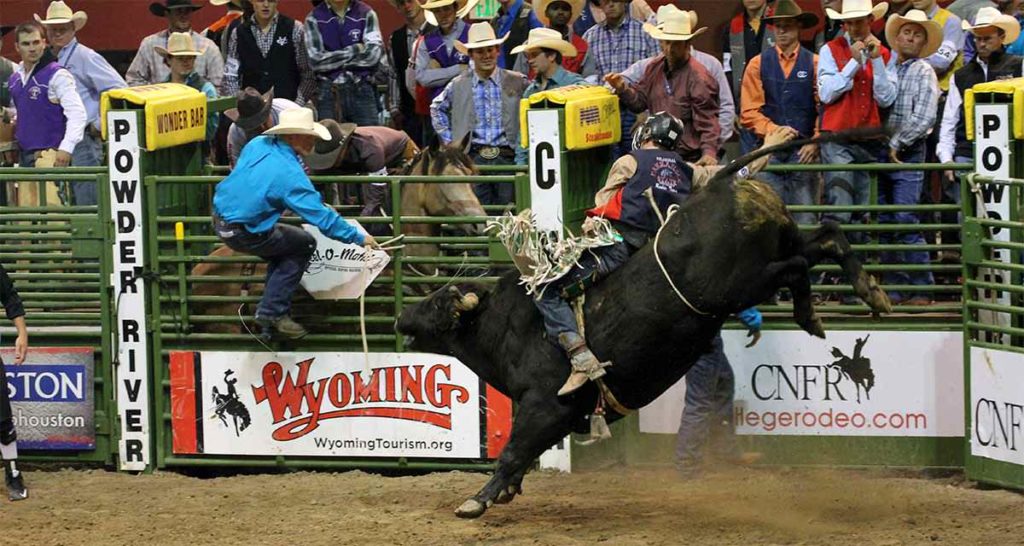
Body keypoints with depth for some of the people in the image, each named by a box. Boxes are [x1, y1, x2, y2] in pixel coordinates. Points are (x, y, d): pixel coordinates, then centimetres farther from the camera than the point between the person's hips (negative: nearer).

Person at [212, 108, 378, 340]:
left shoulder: (257, 145, 1)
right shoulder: (289, 174, -21)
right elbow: (322, 216, -19)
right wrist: (358, 238, -9)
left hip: (221, 220, 8)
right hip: (242, 234, -8)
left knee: (283, 243, 26)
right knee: (304, 245, 7)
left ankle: (272, 313, 26)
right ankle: (272, 311, 4)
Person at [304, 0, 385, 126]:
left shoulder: (366, 14, 3)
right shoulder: (314, 18, 2)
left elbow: (374, 54, -9)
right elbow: (316, 61, -9)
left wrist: (333, 60, -6)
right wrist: (355, 50, -7)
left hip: (362, 91, 0)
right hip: (328, 93, 0)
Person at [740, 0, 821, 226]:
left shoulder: (814, 64, 5)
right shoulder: (758, 64, 7)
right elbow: (749, 112, 3)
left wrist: (815, 143, -11)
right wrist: (773, 131, -11)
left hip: (804, 151, -1)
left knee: (804, 219, -2)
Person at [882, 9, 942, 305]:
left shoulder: (924, 72, 0)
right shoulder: (884, 67, 12)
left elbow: (924, 118, -8)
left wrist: (896, 144, -9)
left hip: (907, 155, -5)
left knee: (905, 222, -11)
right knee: (885, 225, 5)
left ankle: (921, 289, -6)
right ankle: (894, 288, 10)